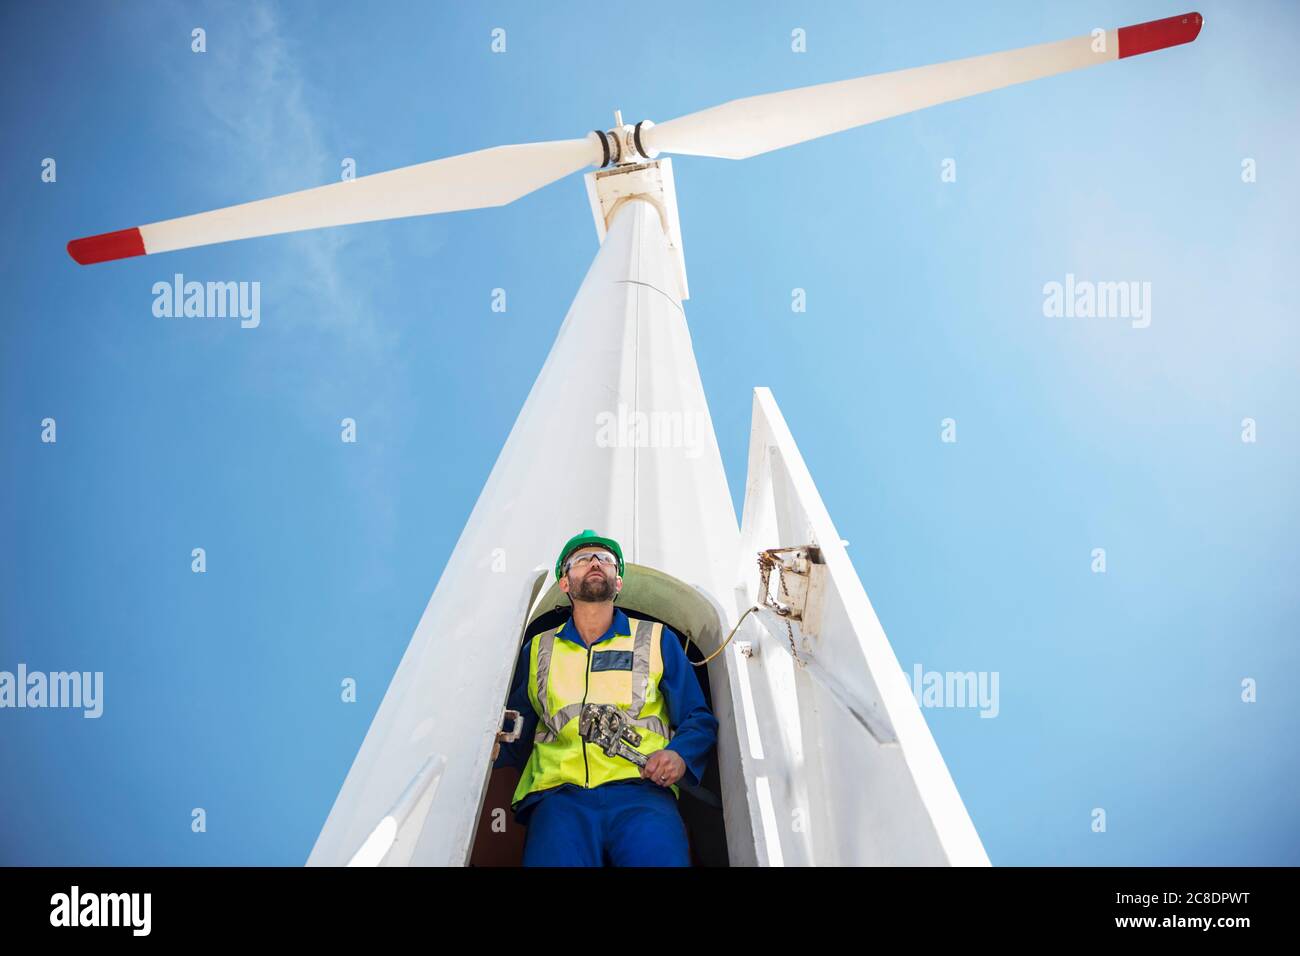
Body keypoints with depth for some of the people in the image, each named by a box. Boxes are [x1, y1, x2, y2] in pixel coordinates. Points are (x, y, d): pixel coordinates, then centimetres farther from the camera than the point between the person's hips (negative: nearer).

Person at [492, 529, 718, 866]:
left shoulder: (657, 640, 20)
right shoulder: (538, 649, 24)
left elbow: (699, 721, 17)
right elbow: (518, 737, 24)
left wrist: (679, 755, -5)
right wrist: (494, 748, 1)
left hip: (641, 791, 0)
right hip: (559, 794, 1)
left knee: (660, 853, -33)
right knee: (553, 854, -32)